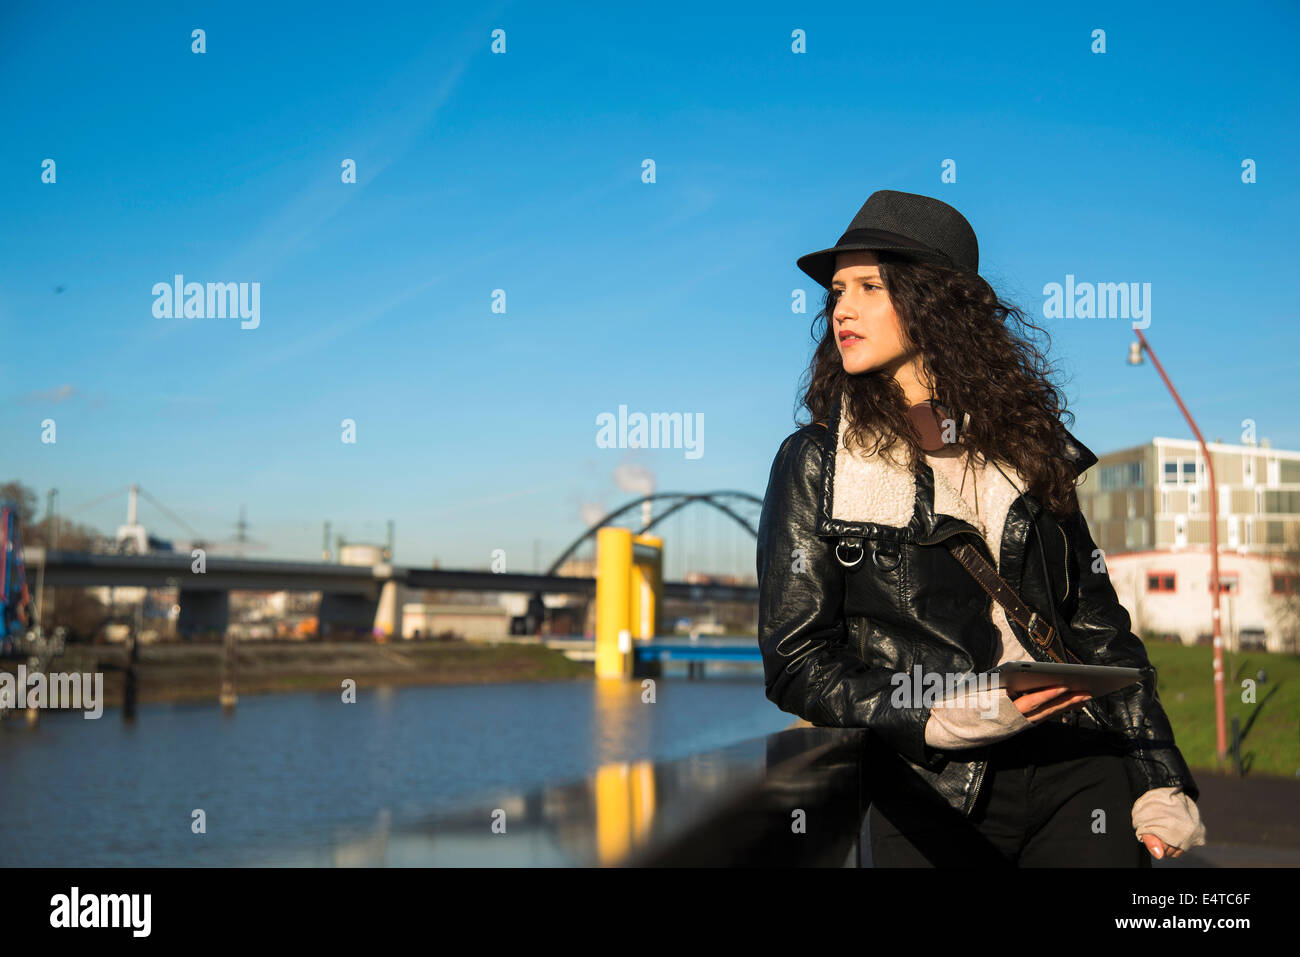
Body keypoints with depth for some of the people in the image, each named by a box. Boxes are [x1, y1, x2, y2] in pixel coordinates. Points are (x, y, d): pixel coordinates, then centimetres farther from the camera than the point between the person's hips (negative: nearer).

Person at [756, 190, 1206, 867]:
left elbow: (1098, 626, 9)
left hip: (1079, 777, 2)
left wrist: (1160, 783, 1)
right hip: (933, 801, -1)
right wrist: (935, 717, -19)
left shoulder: (1026, 442, 9)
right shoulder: (814, 464, 0)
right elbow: (795, 662, -4)